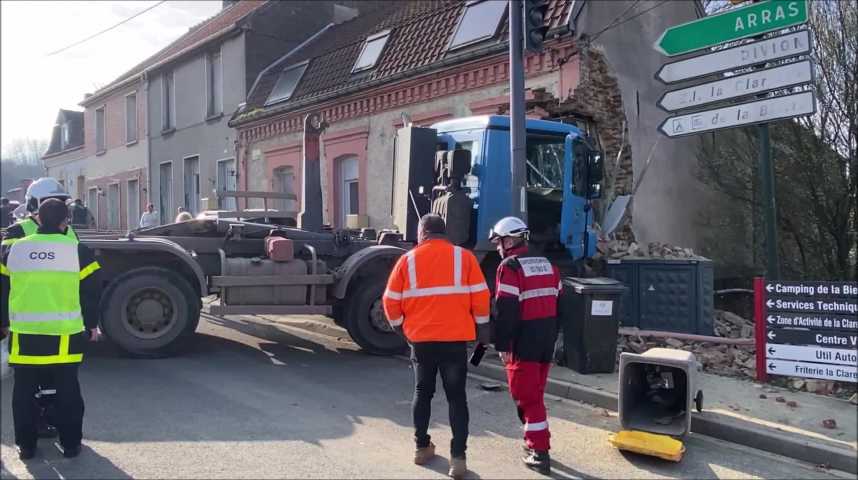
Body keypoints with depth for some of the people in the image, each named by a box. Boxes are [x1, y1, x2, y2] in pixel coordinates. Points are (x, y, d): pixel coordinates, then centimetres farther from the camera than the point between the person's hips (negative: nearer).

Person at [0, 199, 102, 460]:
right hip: (64, 334, -2)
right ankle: (70, 443, 16)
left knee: (24, 391, 14)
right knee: (67, 390, 10)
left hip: (24, 333, 2)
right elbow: (91, 292, -1)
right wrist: (92, 325, 10)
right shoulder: (77, 250, -5)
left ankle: (26, 445, 21)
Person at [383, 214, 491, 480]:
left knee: (422, 393, 19)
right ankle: (458, 457, 2)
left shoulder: (408, 260, -1)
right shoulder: (464, 256, -2)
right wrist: (482, 327, 8)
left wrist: (400, 326, 15)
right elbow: (480, 297, -5)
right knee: (457, 397, 7)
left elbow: (390, 301, 0)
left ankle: (422, 447, 27)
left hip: (420, 339, 1)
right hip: (455, 339, -1)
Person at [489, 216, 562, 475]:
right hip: (546, 340, 8)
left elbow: (505, 310, -17)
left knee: (527, 396, -1)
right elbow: (557, 303, 16)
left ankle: (539, 453, -1)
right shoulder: (548, 265, 12)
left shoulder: (510, 267, -13)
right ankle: (536, 441, 30)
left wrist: (502, 345, -11)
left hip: (523, 340, -8)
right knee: (535, 392, 20)